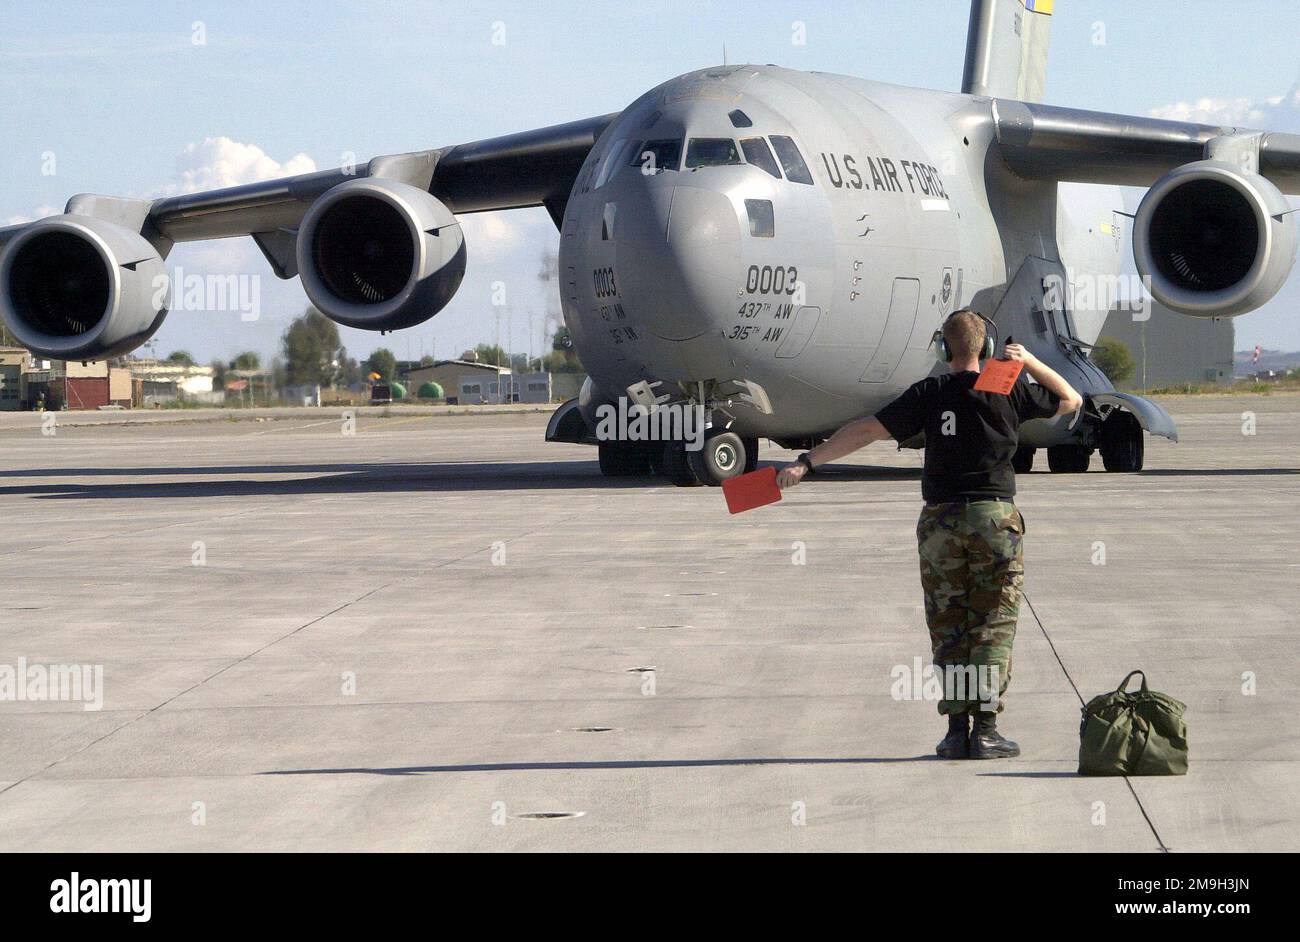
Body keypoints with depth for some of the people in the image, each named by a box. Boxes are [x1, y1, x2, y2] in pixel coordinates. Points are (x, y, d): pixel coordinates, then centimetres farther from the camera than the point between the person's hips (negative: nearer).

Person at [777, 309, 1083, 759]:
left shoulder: (929, 393, -3)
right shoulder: (1009, 390, 0)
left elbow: (868, 429, -7)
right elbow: (1071, 401, 16)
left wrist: (806, 461, -5)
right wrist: (1031, 361, 18)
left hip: (940, 521, 0)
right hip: (995, 518, 0)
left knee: (948, 628, 8)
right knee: (993, 627, 3)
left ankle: (957, 730, 4)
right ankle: (985, 729, -4)